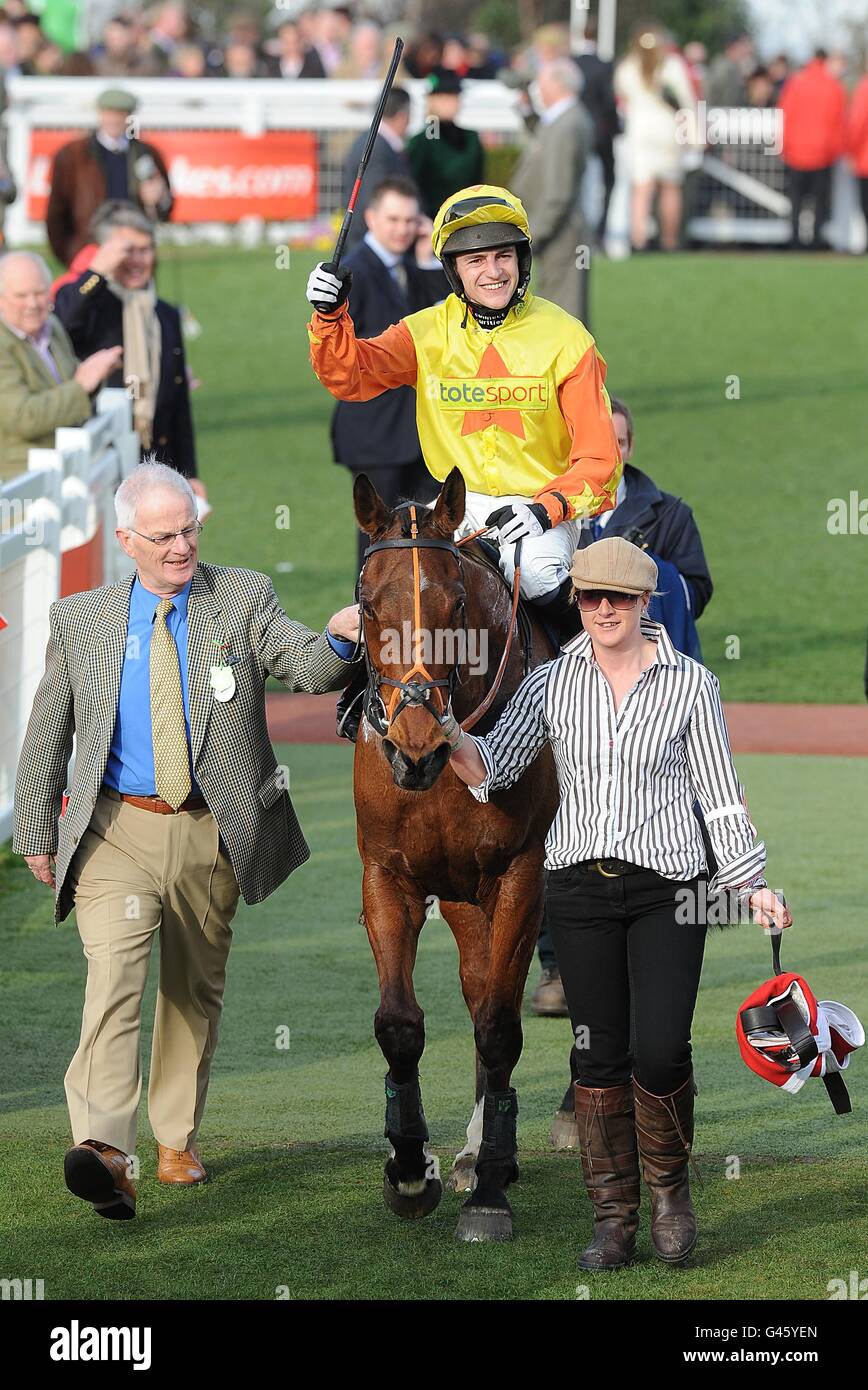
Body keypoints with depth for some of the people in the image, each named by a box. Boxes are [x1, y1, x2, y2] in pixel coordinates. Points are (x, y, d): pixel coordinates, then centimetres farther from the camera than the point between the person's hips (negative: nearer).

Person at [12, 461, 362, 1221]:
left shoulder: (242, 600, 2)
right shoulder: (80, 620, 5)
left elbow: (308, 667, -13)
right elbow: (46, 738, 12)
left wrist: (339, 640, -36)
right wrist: (36, 835, 9)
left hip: (211, 835, 2)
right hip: (115, 831, -1)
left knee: (196, 991, 13)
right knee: (114, 978, -18)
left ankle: (178, 1140, 30)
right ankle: (105, 1151, -32)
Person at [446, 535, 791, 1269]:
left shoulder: (691, 683, 1)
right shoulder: (552, 683, 5)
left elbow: (720, 793, 3)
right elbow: (490, 769, 0)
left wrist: (753, 884, -3)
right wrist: (447, 733, -19)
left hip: (668, 885, -2)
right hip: (580, 885, 2)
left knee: (661, 1051, -12)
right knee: (600, 1056, 3)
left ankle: (670, 1185, 14)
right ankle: (614, 1221, 11)